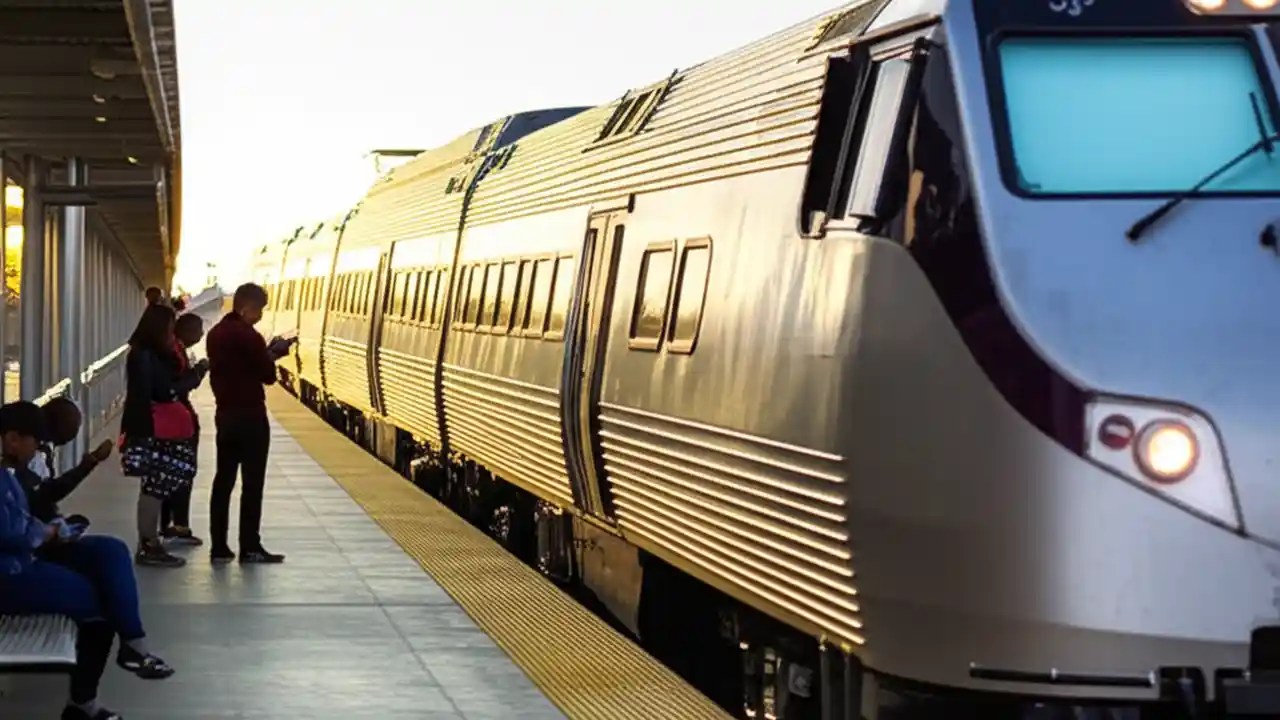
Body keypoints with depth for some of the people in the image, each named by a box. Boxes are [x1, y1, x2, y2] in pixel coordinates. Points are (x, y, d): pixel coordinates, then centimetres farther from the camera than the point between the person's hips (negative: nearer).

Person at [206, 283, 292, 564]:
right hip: (250, 415, -8)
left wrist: (267, 352, 11)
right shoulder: (248, 336, -16)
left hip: (224, 414, 8)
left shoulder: (216, 334, 10)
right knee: (252, 483, -1)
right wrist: (273, 355, 7)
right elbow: (268, 375, -11)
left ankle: (219, 547, 8)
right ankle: (250, 548, 1)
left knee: (223, 480, 8)